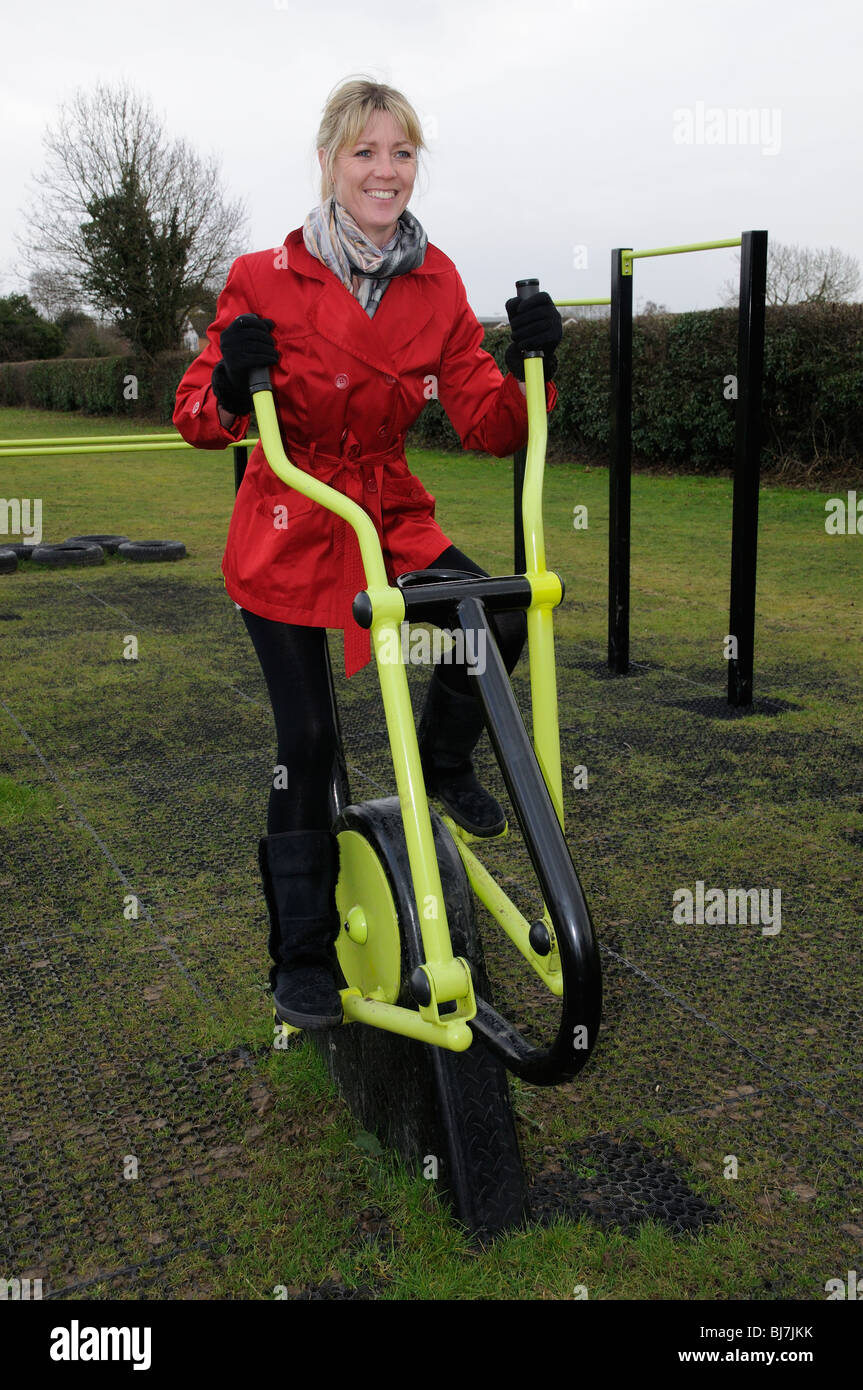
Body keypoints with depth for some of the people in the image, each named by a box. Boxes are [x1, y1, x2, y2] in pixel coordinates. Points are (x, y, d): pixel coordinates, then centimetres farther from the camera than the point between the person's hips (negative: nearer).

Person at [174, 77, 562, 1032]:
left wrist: (531, 364, -23)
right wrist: (233, 378, -29)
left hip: (390, 516, 3)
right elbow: (198, 421, -8)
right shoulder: (267, 279, -11)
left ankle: (442, 763, 9)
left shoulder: (436, 285, -2)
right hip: (288, 531, -3)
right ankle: (301, 959, 17)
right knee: (307, 741, -1)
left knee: (496, 622, -25)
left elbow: (490, 426, -5)